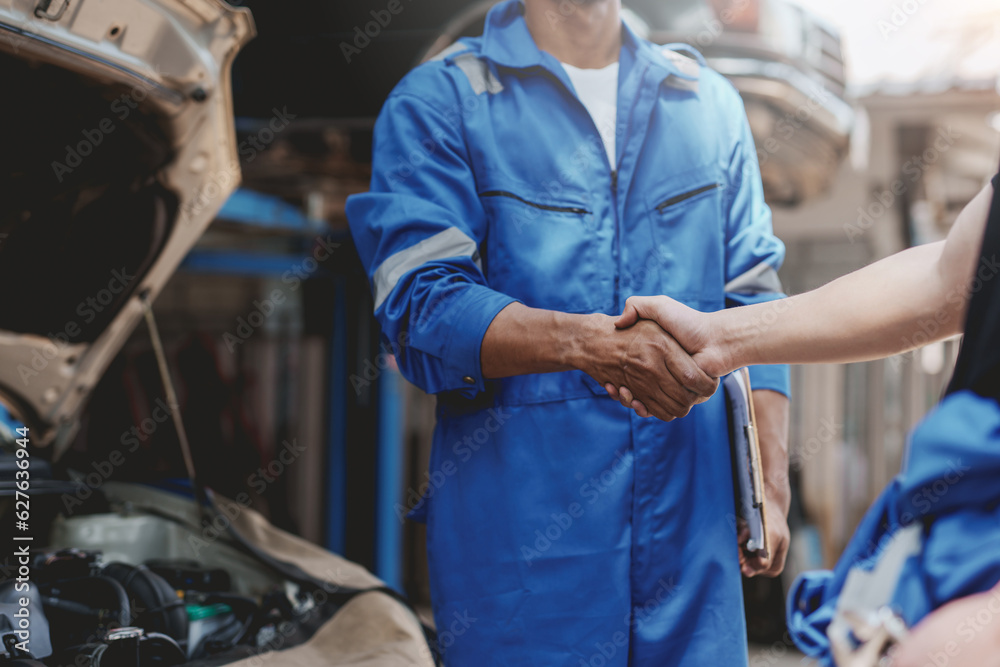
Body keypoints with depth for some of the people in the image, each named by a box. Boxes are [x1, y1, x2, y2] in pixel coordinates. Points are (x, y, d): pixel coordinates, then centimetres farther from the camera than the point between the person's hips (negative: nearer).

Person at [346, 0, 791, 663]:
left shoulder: (712, 103, 15)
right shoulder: (438, 103, 0)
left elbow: (754, 314, 14)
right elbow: (422, 310, -11)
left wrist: (771, 492, 5)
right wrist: (593, 342, -25)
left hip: (691, 532, 4)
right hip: (516, 529, -3)